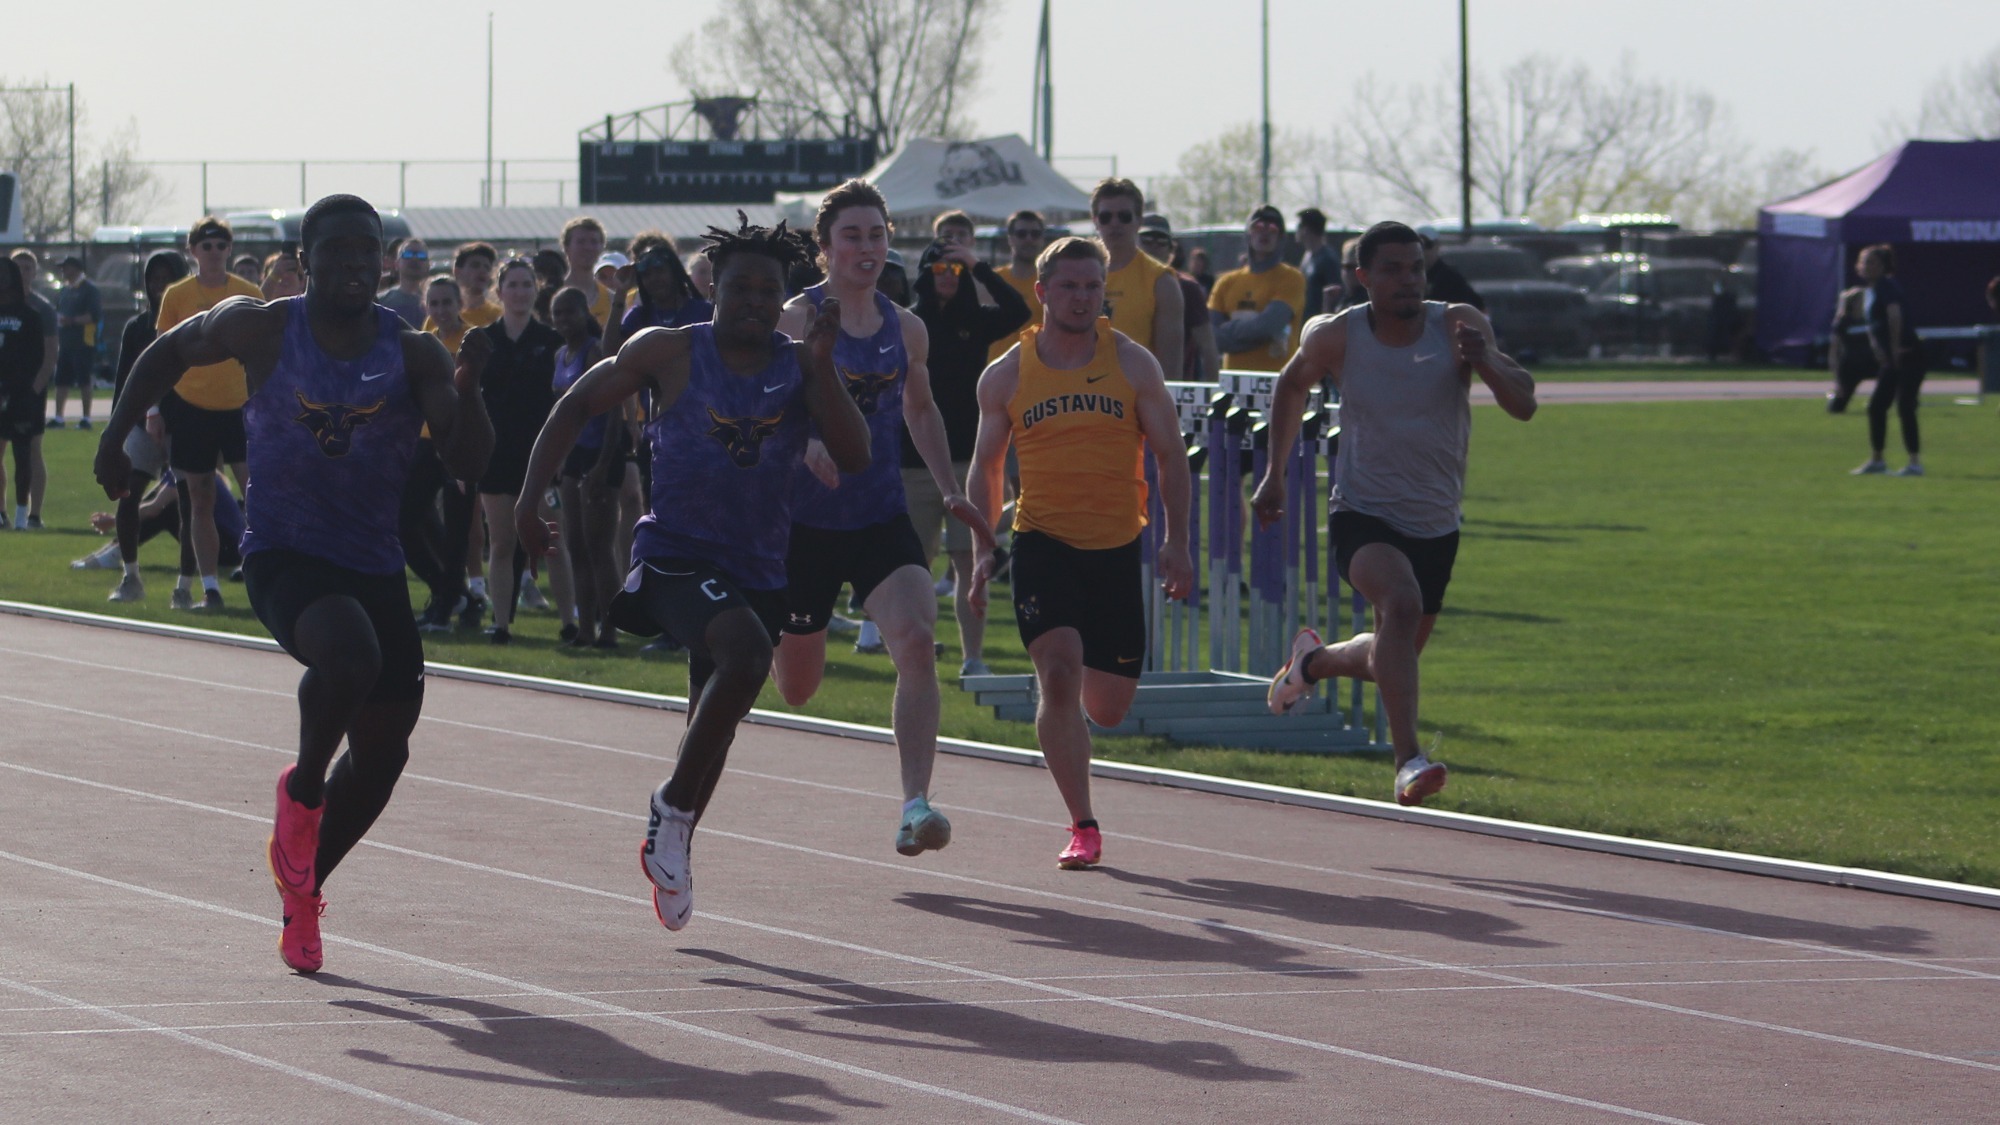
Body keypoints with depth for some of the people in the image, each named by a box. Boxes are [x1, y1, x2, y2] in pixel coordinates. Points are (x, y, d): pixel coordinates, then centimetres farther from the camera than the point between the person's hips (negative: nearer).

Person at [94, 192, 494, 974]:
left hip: (375, 568, 4)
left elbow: (468, 463, -11)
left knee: (382, 751, 9)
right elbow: (173, 350, 13)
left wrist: (465, 391, -30)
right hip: (283, 557, -4)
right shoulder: (261, 330, -6)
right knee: (349, 654, -35)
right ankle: (302, 791, -6)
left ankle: (301, 889, 32)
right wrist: (118, 433, 9)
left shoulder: (412, 355, -2)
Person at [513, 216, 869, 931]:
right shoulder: (669, 353, -3)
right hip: (678, 555, -5)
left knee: (715, 723, 14)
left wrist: (822, 368, -18)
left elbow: (854, 458, -7)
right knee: (747, 651, -32)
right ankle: (673, 806, -16)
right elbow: (576, 407, 7)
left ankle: (669, 848, 36)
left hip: (758, 570, 5)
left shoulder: (799, 369, 4)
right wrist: (529, 498, -2)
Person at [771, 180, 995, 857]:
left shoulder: (905, 330, 6)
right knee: (796, 692, 11)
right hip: (804, 521, -3)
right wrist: (808, 443, -42)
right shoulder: (798, 319, -10)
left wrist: (949, 489, 15)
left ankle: (915, 806, -27)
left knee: (917, 641, -23)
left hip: (883, 521, 3)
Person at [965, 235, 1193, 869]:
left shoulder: (1133, 364, 1)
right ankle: (1083, 827, -14)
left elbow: (1169, 455, 4)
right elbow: (985, 466, 12)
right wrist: (984, 549, 3)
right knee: (1059, 670, -21)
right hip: (1042, 541, -1)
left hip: (1117, 546, 1)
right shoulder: (1007, 376, 2)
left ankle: (1064, 706, 43)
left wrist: (1177, 542, -3)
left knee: (1108, 710, 5)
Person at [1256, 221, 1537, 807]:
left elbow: (1524, 405, -17)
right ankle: (1408, 759, -37)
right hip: (1364, 514, -3)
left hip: (1436, 525, 3)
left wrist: (1487, 363, -36)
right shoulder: (1337, 336, -9)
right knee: (1401, 603, -34)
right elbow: (1293, 384, 13)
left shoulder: (1459, 326, -10)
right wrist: (1274, 472, 12)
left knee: (1391, 658, 18)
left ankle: (1313, 661, 51)